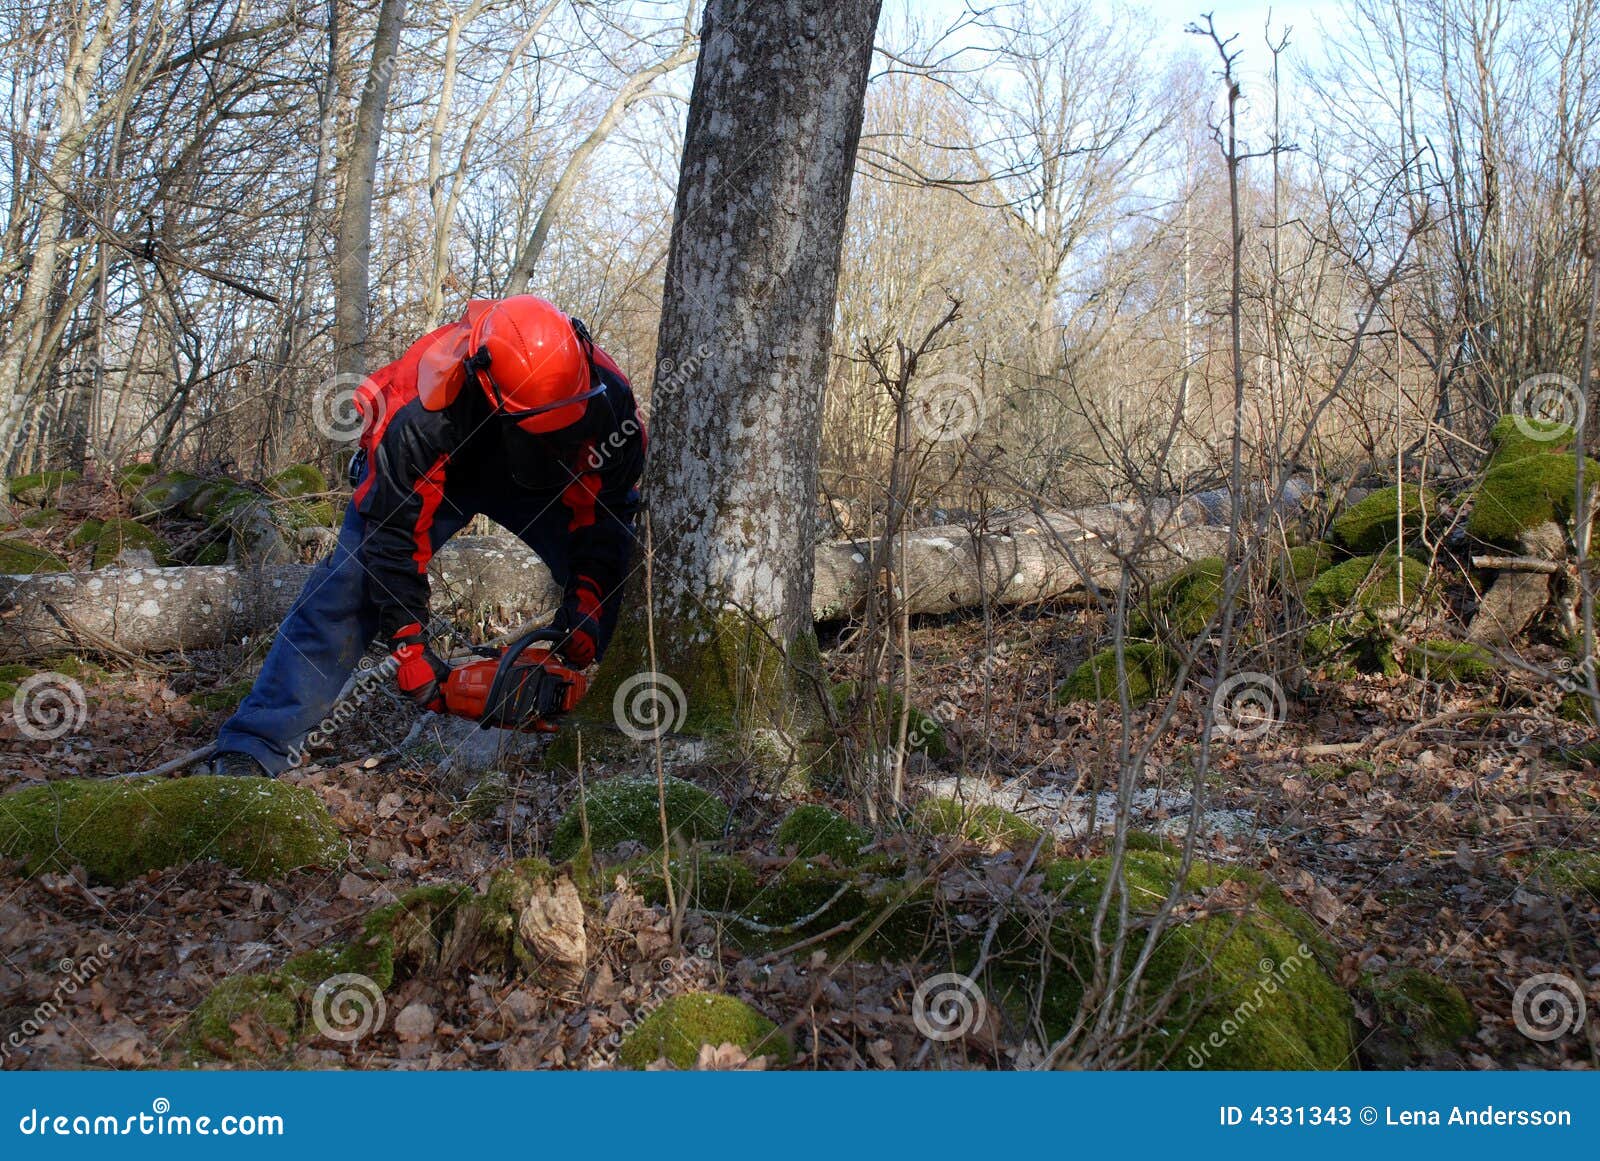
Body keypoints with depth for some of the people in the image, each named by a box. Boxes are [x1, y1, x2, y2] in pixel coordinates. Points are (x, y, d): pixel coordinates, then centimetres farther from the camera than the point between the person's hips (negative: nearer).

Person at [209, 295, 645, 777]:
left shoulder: (605, 394, -34)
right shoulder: (423, 419, -42)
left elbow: (606, 509, -22)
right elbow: (395, 532, -31)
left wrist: (586, 601, -31)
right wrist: (408, 645, -30)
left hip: (535, 477, 3)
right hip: (422, 477, -3)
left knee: (617, 567, -14)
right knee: (349, 588, -19)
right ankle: (253, 748, -17)